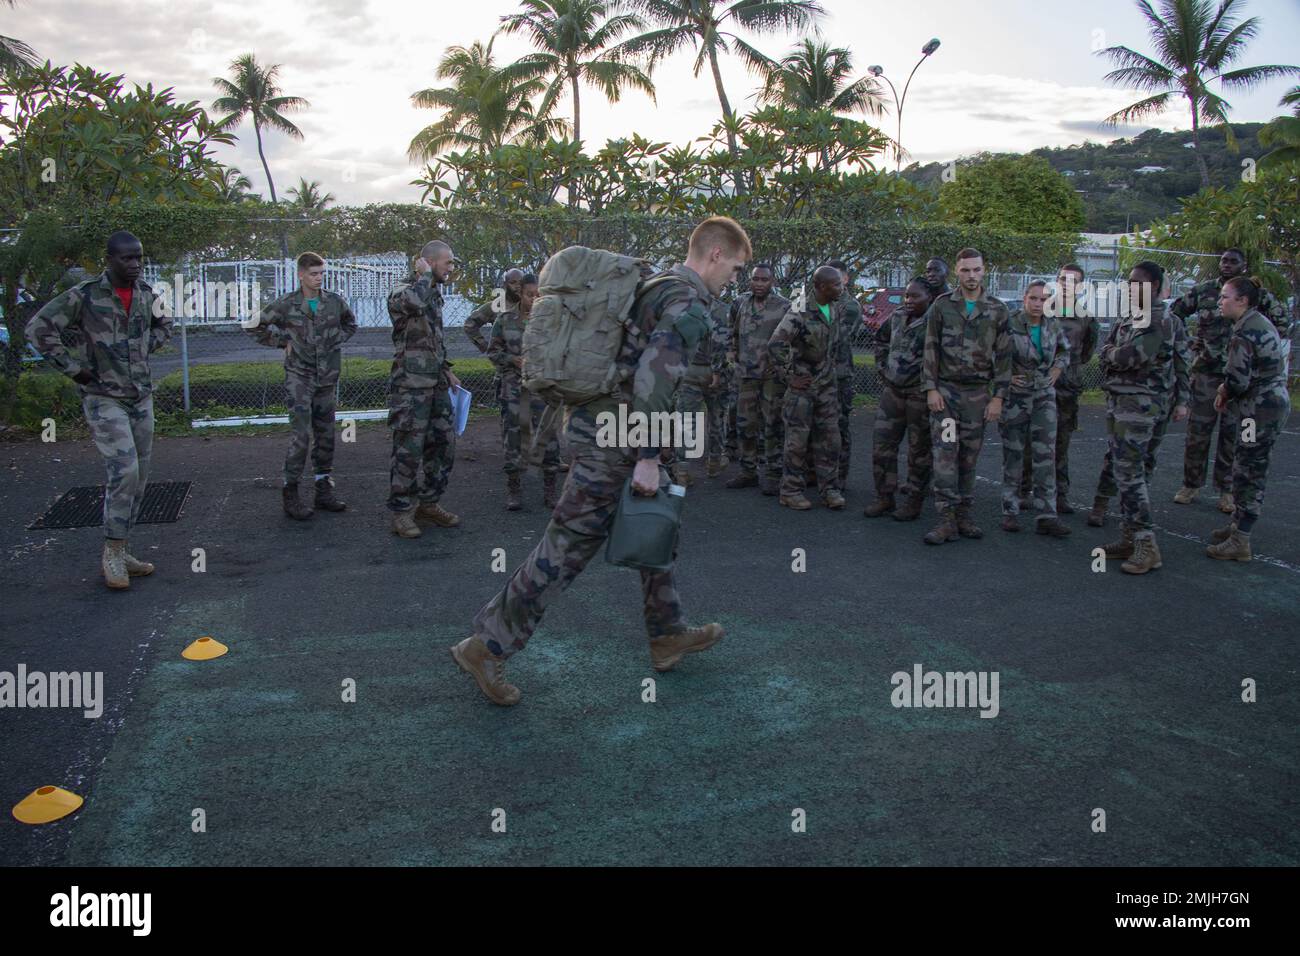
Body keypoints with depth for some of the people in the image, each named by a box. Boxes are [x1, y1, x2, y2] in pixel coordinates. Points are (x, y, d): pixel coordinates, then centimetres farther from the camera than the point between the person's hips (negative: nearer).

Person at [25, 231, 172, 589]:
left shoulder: (145, 293, 6)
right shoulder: (84, 295, -11)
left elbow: (163, 324, 26)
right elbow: (37, 328, -10)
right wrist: (72, 368, -11)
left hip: (142, 396, 6)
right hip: (104, 398, -6)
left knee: (138, 477, 7)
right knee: (124, 471, -16)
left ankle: (119, 552, 18)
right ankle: (113, 553, -3)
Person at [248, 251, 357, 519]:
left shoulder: (335, 302, 2)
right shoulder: (286, 304, -6)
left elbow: (350, 324, 22)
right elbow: (256, 326, 5)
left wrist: (336, 340, 7)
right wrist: (283, 341, -1)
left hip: (327, 377, 4)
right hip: (299, 377, -4)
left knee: (325, 434, 9)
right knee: (302, 434, -12)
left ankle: (324, 491, 18)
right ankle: (290, 494, -2)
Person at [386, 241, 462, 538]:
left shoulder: (435, 294, 16)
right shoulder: (401, 291, -10)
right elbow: (415, 302, -36)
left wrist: (446, 369, 18)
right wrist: (425, 275, -18)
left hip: (437, 385, 8)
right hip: (410, 386, -8)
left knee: (443, 445, 10)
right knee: (408, 451, -3)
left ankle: (428, 503, 22)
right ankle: (401, 512, 7)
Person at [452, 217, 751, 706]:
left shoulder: (654, 285, 16)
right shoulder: (689, 304, -15)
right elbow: (653, 376, -27)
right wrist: (647, 459, -25)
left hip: (591, 416, 10)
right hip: (609, 438, -10)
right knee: (567, 547, -4)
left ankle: (668, 635, 31)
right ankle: (486, 646, 4)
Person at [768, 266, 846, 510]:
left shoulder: (833, 310, 6)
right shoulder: (800, 313, -17)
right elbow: (775, 345, -22)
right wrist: (788, 377, -17)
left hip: (827, 386, 7)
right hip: (803, 385, -6)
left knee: (829, 438, 7)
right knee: (798, 440, 0)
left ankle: (830, 488, 15)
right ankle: (791, 491, 9)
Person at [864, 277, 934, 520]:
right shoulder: (897, 318, 9)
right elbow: (881, 338, 28)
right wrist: (883, 366, 20)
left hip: (921, 393, -6)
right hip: (893, 389, 7)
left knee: (919, 449, 4)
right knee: (882, 443, 6)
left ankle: (914, 502, 15)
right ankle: (885, 498, 17)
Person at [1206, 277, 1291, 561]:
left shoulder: (1244, 333, -19)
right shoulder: (1262, 323, 13)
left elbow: (1237, 380, -23)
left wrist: (1223, 394, -1)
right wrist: (1227, 392, 7)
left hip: (1260, 409, -10)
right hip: (1275, 402, 10)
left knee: (1248, 474, -5)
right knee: (1252, 471, 18)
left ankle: (1239, 543, 0)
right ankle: (1239, 526, 29)